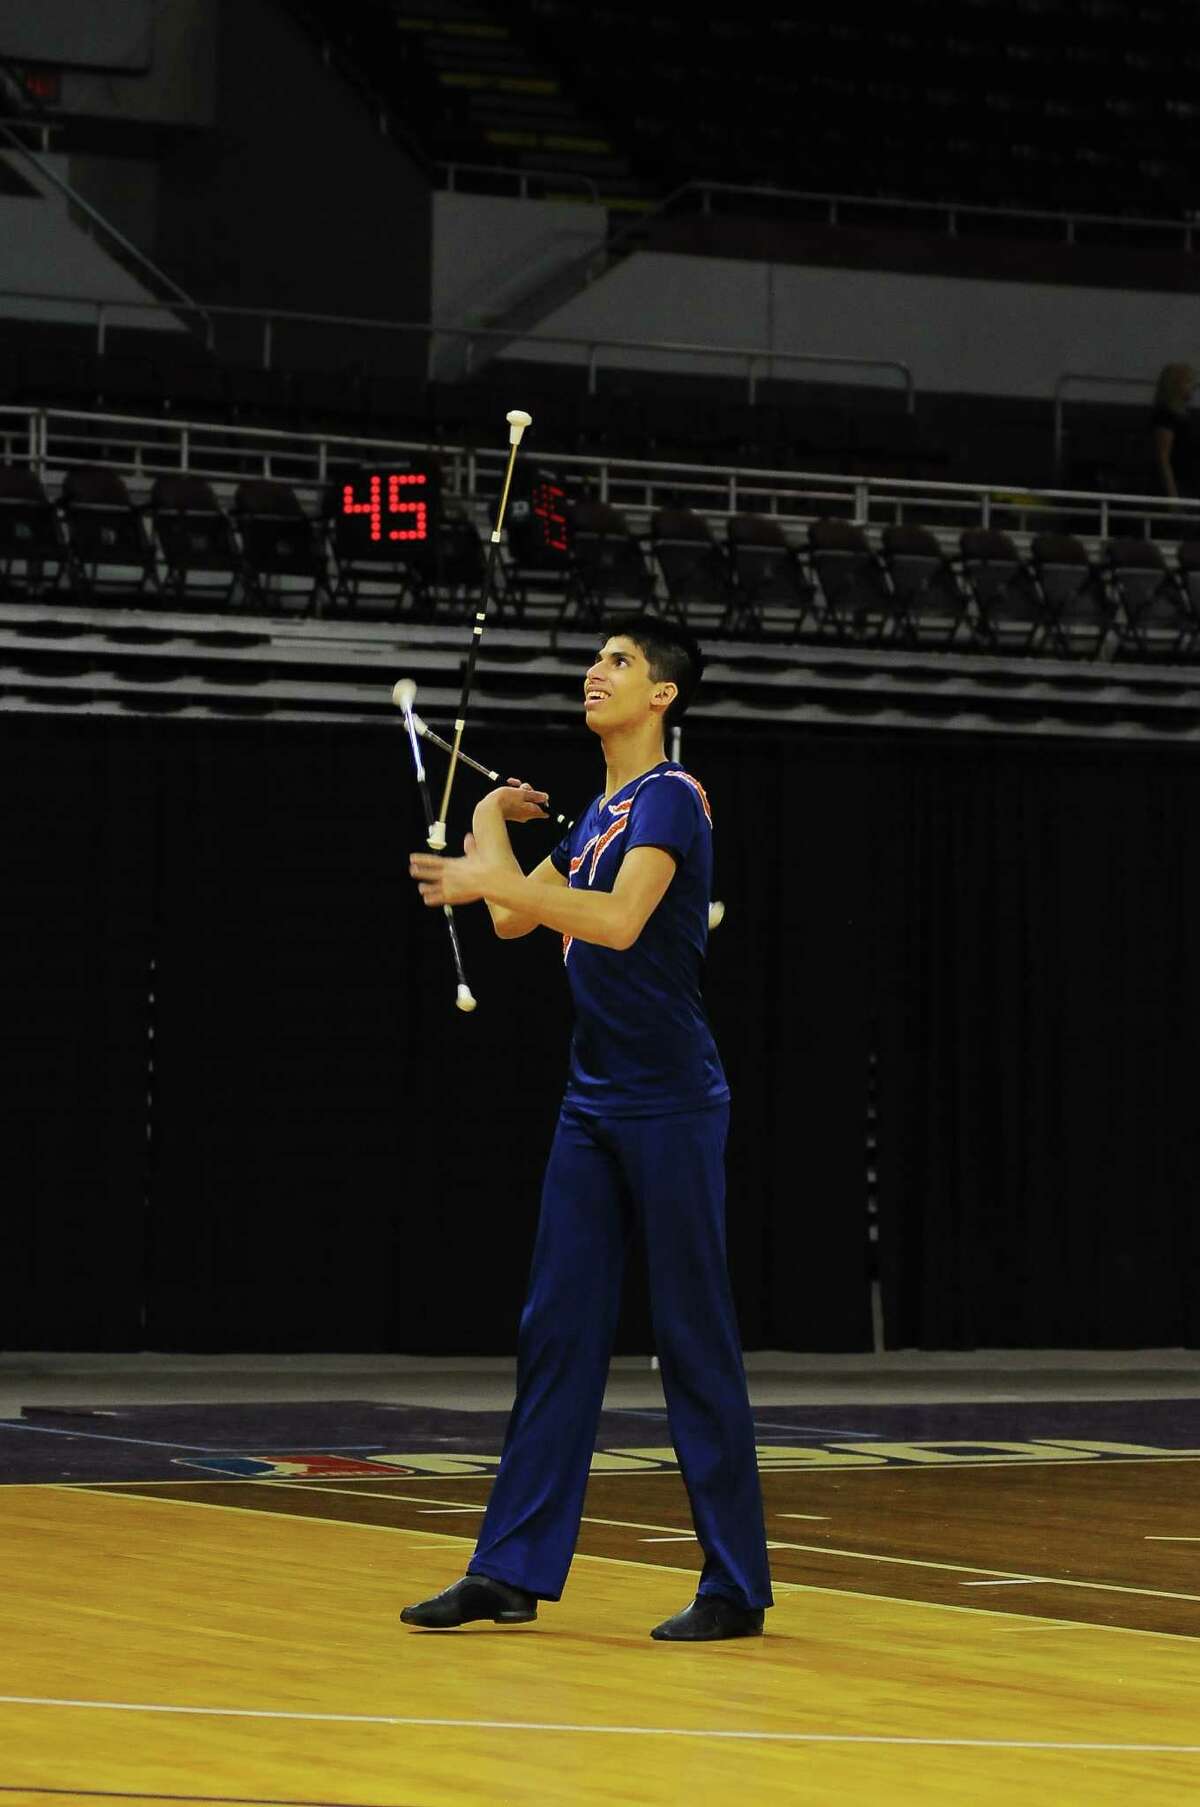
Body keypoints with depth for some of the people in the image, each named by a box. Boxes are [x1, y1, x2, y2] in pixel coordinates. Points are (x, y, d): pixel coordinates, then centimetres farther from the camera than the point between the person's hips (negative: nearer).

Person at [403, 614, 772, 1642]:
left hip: (672, 1109, -8)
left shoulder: (672, 797, -11)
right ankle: (514, 1571, 9)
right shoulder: (598, 813, 16)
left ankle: (737, 1587, 1)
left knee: (697, 1344, -4)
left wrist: (495, 880, -29)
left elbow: (619, 920, -26)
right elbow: (515, 918, 25)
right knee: (555, 1334, 6)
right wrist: (490, 820, 13)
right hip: (593, 1104, 8)